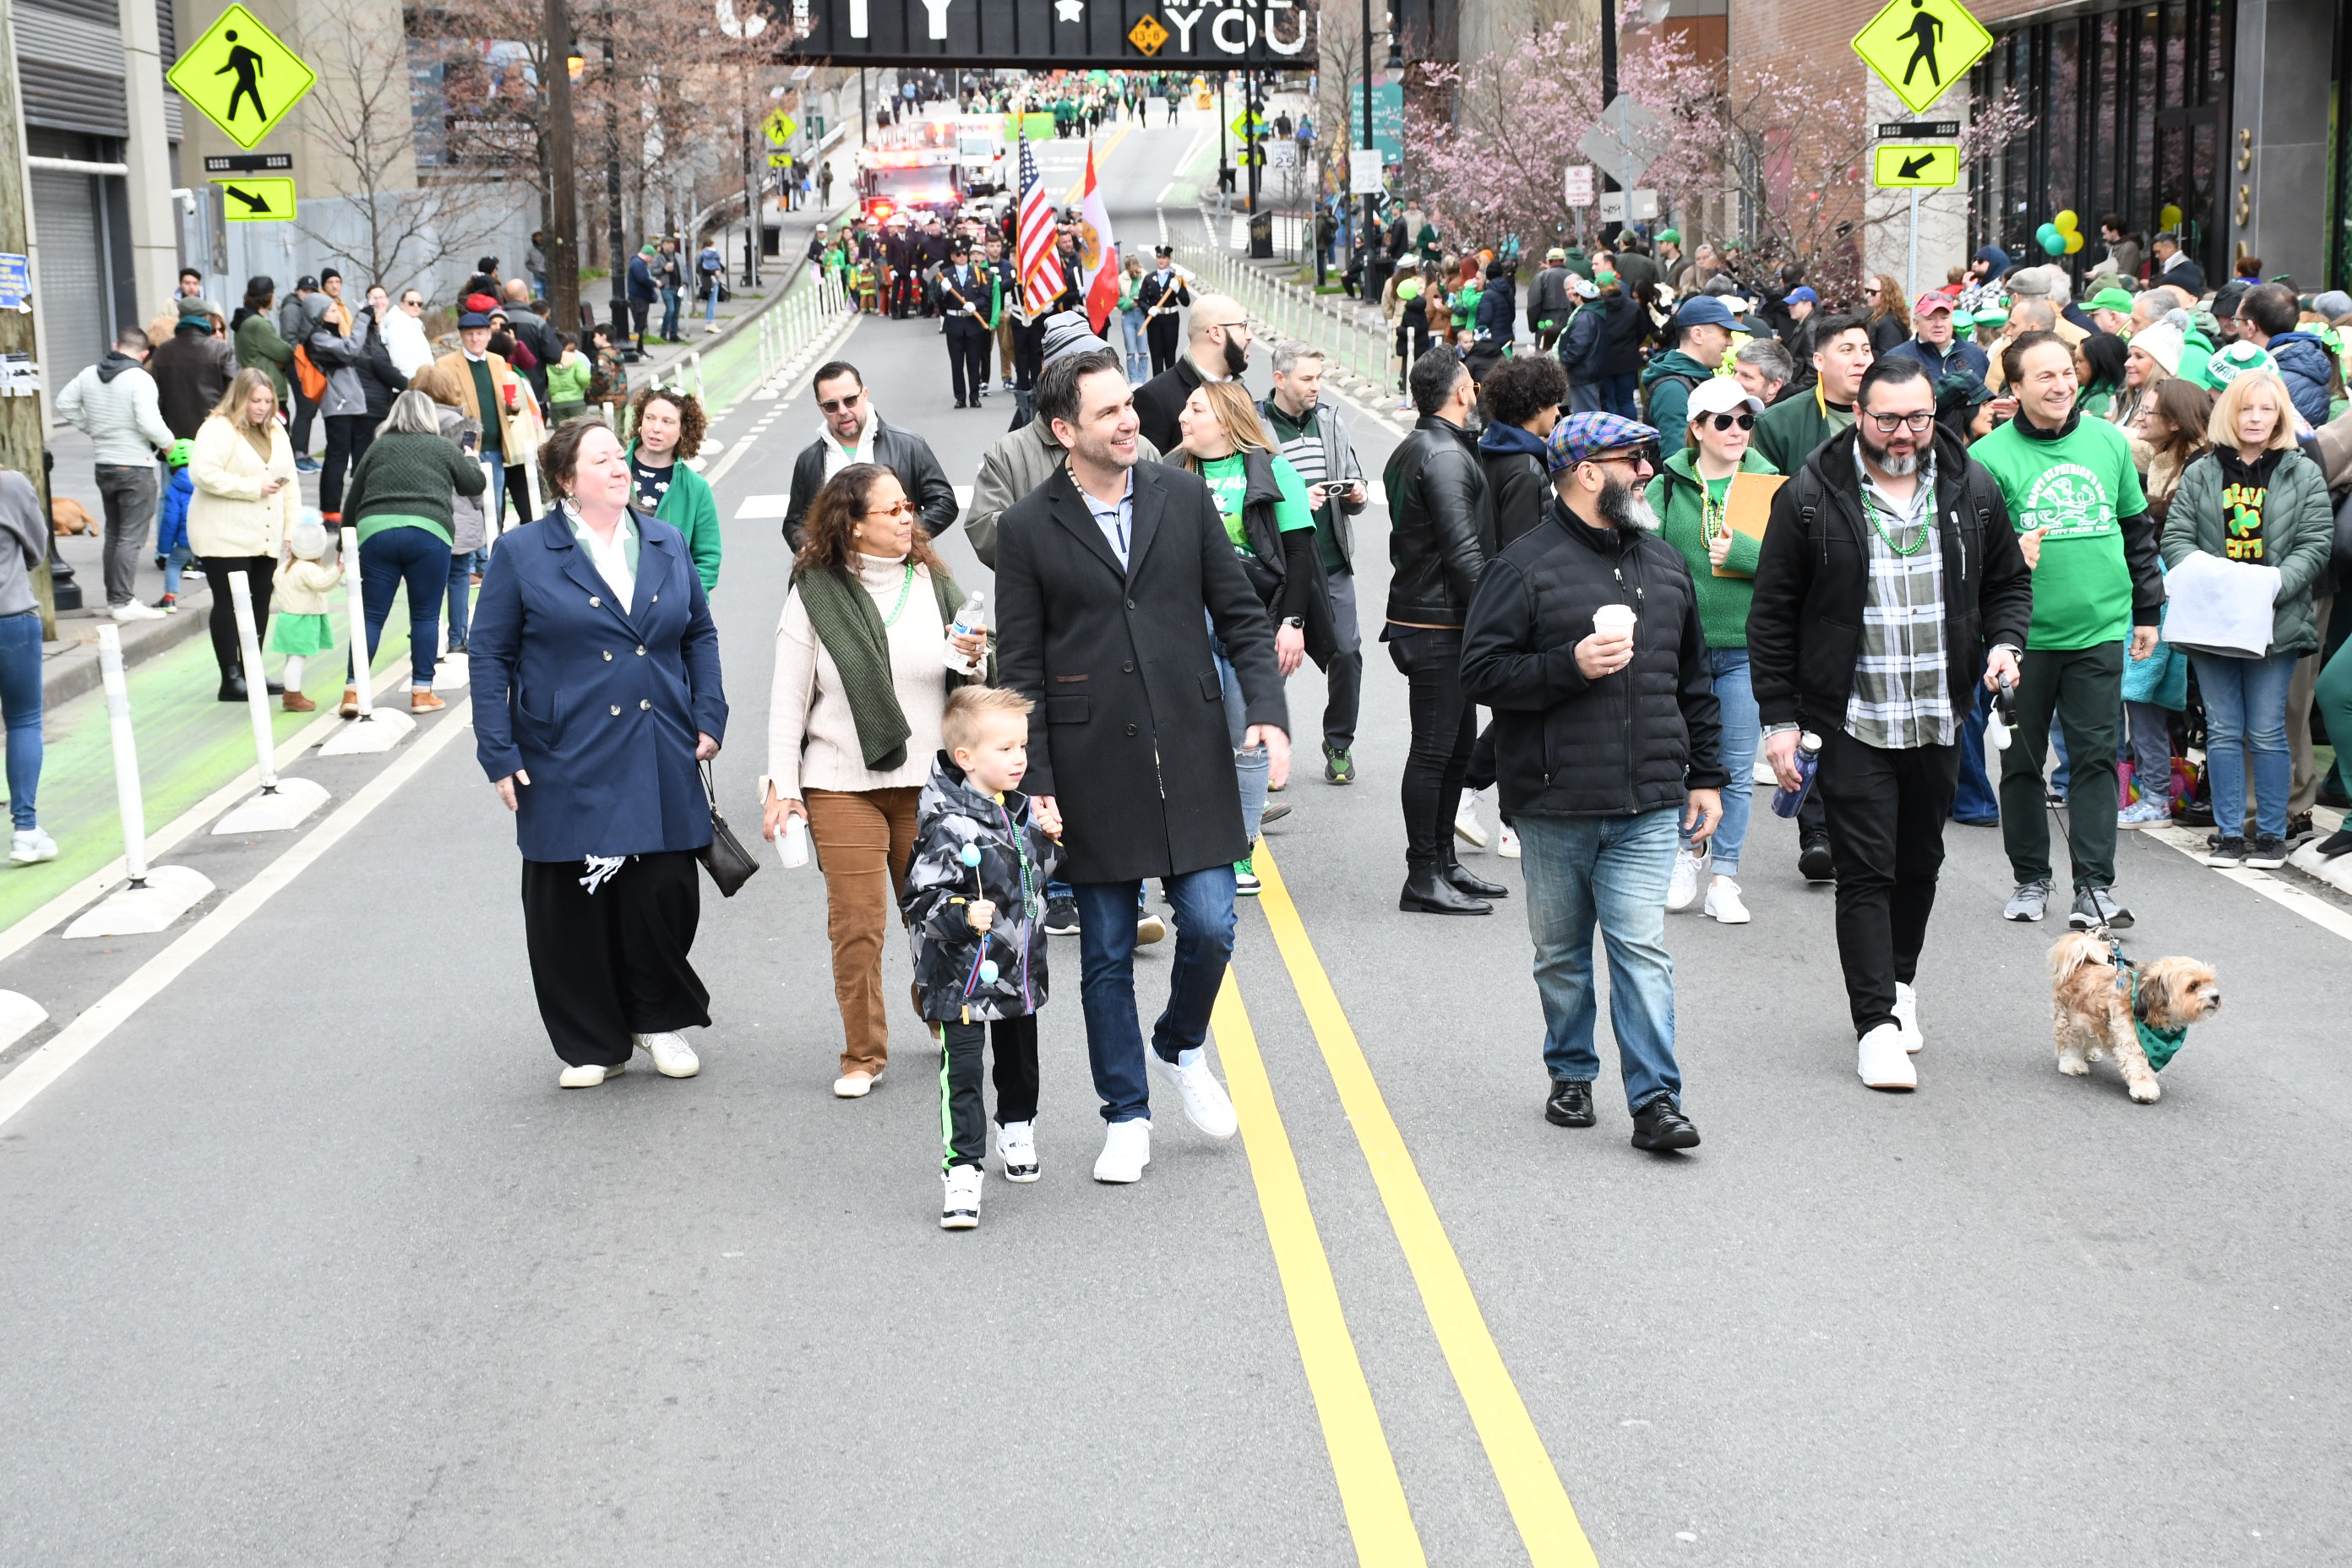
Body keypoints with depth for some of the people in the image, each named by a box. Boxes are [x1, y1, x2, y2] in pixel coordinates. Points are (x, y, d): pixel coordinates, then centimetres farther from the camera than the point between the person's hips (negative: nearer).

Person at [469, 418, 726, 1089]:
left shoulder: (666, 544, 11)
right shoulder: (522, 554, -1)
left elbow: (700, 635, 17)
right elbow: (491, 655, -1)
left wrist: (708, 719, 6)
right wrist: (500, 755, -6)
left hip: (659, 762, 3)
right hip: (566, 768, -2)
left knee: (666, 895, 1)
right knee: (574, 906, 3)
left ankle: (658, 1020, 24)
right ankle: (590, 1044, 19)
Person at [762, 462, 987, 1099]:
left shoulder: (932, 582, 7)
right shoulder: (814, 593, -2)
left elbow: (968, 683, 14)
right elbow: (788, 696, 0)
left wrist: (974, 659, -10)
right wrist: (783, 787, -4)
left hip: (927, 779, 2)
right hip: (842, 783, -2)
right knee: (855, 923, -3)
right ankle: (862, 1055, 10)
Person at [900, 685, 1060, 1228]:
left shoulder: (1019, 808, 3)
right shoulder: (948, 825, -22)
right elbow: (920, 899, -21)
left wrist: (1046, 838, 0)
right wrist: (963, 915, -37)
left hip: (1021, 972, 7)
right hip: (964, 977, -7)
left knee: (1020, 1061, 23)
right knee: (962, 1076, -6)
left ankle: (1017, 1131, 46)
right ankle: (962, 1174, -2)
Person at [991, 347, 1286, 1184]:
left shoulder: (1182, 495, 4)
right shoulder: (1027, 527, -2)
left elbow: (1240, 613, 7)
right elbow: (1019, 669, -1)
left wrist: (1268, 710, -7)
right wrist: (1035, 783, -6)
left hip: (1191, 755, 2)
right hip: (1092, 767, -1)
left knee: (1210, 926, -3)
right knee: (1107, 954, 7)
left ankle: (1181, 1047, 28)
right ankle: (1127, 1117, 22)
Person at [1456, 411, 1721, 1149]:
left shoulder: (1664, 563, 13)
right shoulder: (1526, 565, -5)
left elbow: (1692, 678, 20)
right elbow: (1480, 671, -8)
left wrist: (1705, 775, 18)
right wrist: (1571, 666, -19)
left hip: (1648, 806, 3)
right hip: (1554, 805, -2)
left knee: (1642, 947, -5)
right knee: (1562, 952, 11)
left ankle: (1655, 1101, -3)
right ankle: (1571, 1076, 28)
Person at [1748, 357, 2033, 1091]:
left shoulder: (1973, 490, 4)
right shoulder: (1810, 497, -7)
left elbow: (2009, 582, 17)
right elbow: (1772, 615, -2)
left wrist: (2004, 641, -4)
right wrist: (1780, 718, -6)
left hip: (1939, 719, 4)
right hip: (1851, 719, -4)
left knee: (1920, 860, 16)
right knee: (1866, 870, -6)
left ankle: (1899, 983, 37)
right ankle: (1877, 1025, -4)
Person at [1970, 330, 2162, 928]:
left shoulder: (2109, 442, 6)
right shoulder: (1990, 456, -6)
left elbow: (2138, 529, 16)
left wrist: (2146, 610, 17)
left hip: (2099, 631, 2)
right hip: (2024, 634, -2)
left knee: (2096, 755, 0)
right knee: (2022, 760, 8)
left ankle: (2095, 885, 4)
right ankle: (2030, 878, 21)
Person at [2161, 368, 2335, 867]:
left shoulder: (2303, 474, 4)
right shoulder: (2200, 473, 8)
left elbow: (2315, 544, -1)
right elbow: (2175, 537, 3)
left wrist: (2277, 583, -18)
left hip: (2274, 621, -2)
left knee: (2267, 732, 1)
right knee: (2222, 731, 5)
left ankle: (2272, 834, 11)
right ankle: (2230, 835, 11)